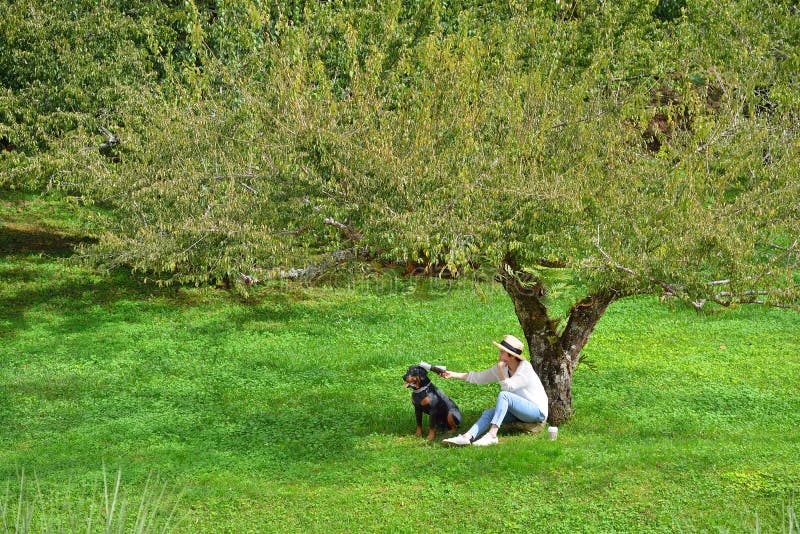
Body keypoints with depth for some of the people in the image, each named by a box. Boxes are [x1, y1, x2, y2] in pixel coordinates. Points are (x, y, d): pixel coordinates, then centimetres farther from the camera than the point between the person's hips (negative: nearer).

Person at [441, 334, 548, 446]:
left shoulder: (525, 367, -17)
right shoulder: (502, 368, 4)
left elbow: (508, 387, -25)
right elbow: (479, 377, 8)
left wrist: (500, 369, -20)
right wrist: (453, 374, 4)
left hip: (538, 411, -7)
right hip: (520, 411, 7)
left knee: (503, 395, -28)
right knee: (489, 413, -13)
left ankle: (492, 435, -37)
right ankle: (467, 437, -35)